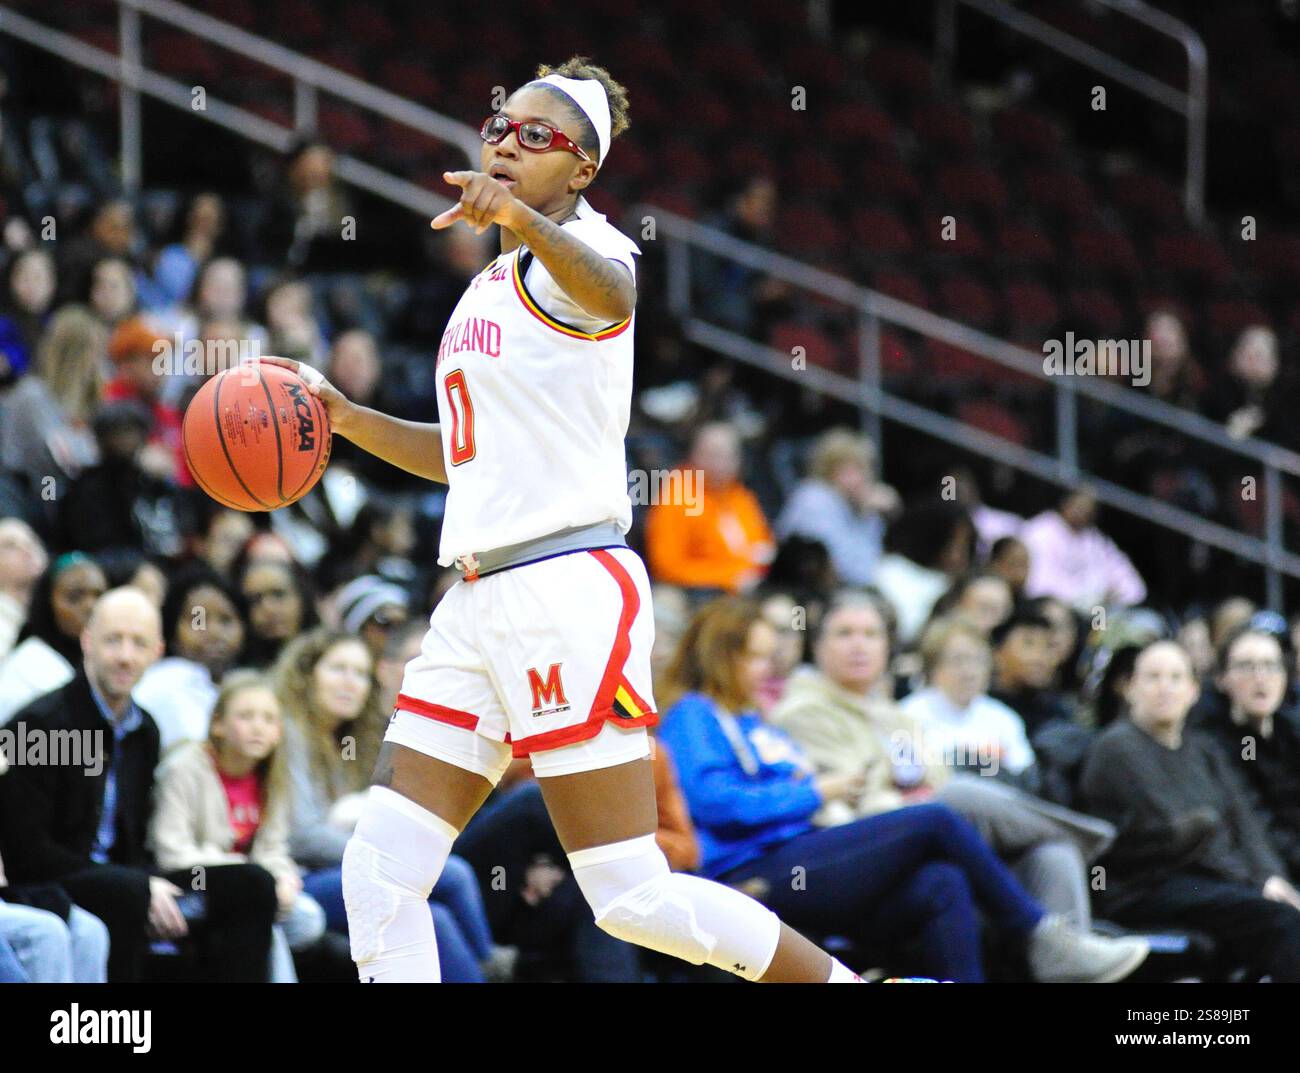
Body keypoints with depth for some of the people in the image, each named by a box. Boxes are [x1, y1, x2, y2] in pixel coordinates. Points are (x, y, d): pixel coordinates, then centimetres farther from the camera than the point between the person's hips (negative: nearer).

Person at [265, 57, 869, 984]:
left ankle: (840, 983, 7)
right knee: (380, 870, -1)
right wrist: (345, 418, 20)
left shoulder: (580, 249, -6)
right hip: (479, 601, 9)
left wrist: (522, 216, -54)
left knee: (634, 899, -9)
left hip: (567, 591, -9)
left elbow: (610, 295, -34)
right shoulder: (495, 283, 20)